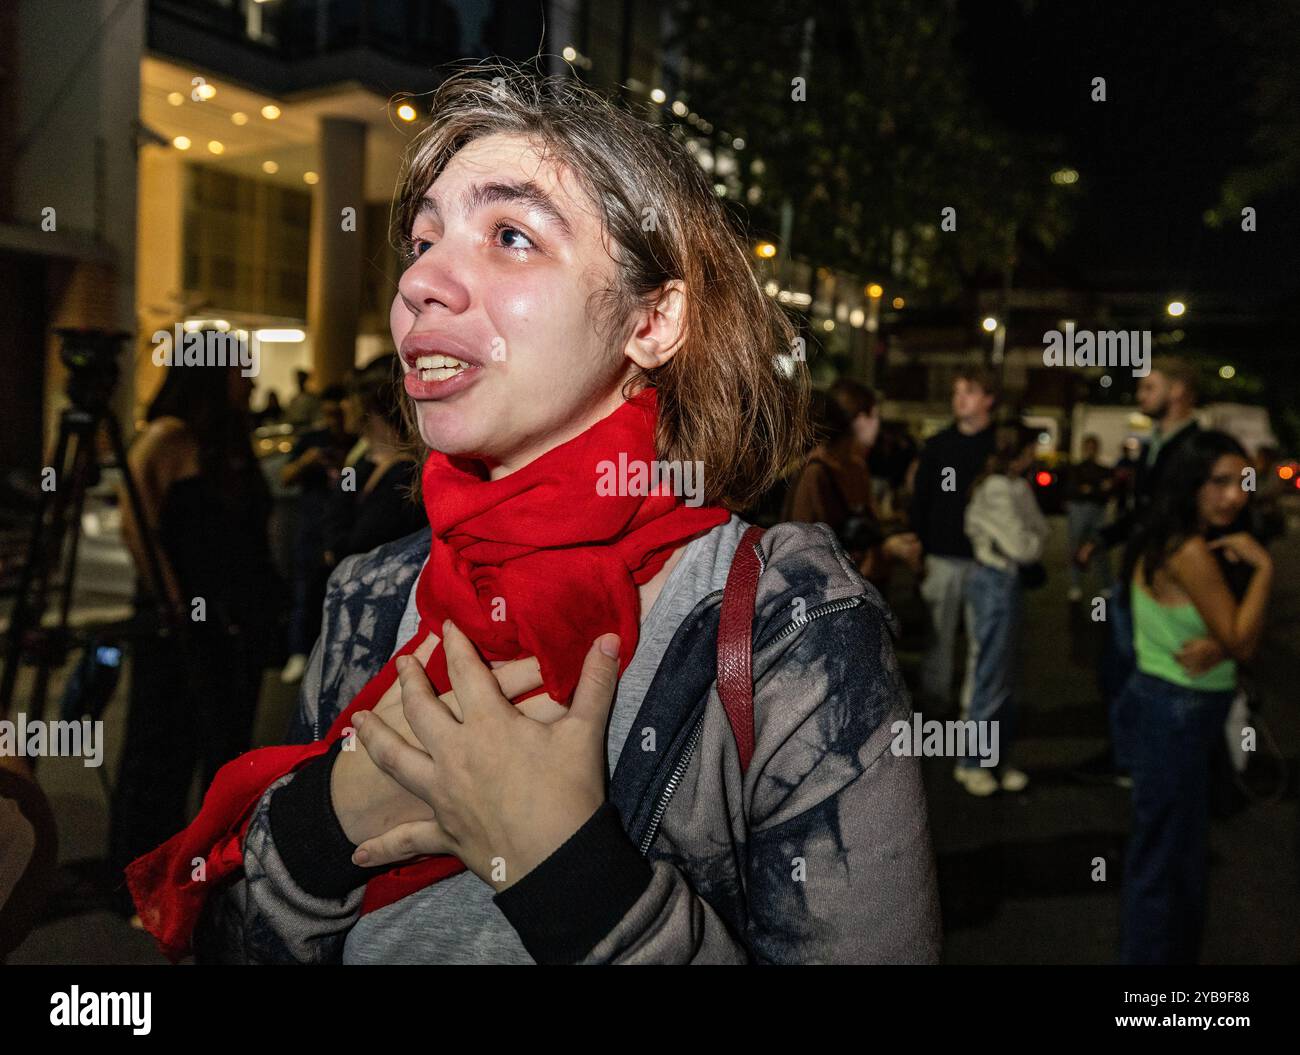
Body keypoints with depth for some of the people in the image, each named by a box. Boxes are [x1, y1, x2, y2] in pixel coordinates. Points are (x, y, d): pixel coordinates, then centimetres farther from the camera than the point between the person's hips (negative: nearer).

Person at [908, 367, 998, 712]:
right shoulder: (937, 445, 9)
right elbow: (920, 500, 8)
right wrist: (921, 548, 1)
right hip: (942, 557, 2)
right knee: (937, 635, 5)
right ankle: (934, 701, 15)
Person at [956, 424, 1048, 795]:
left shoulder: (1014, 485, 11)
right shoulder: (998, 489, -18)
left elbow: (1039, 529, 11)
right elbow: (1022, 546, -18)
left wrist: (1032, 541, -7)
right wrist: (1036, 543, -1)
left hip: (1007, 579, 9)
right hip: (997, 580, -9)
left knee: (1004, 676, 15)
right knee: (992, 676, 0)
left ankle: (997, 758, 25)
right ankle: (970, 763, 12)